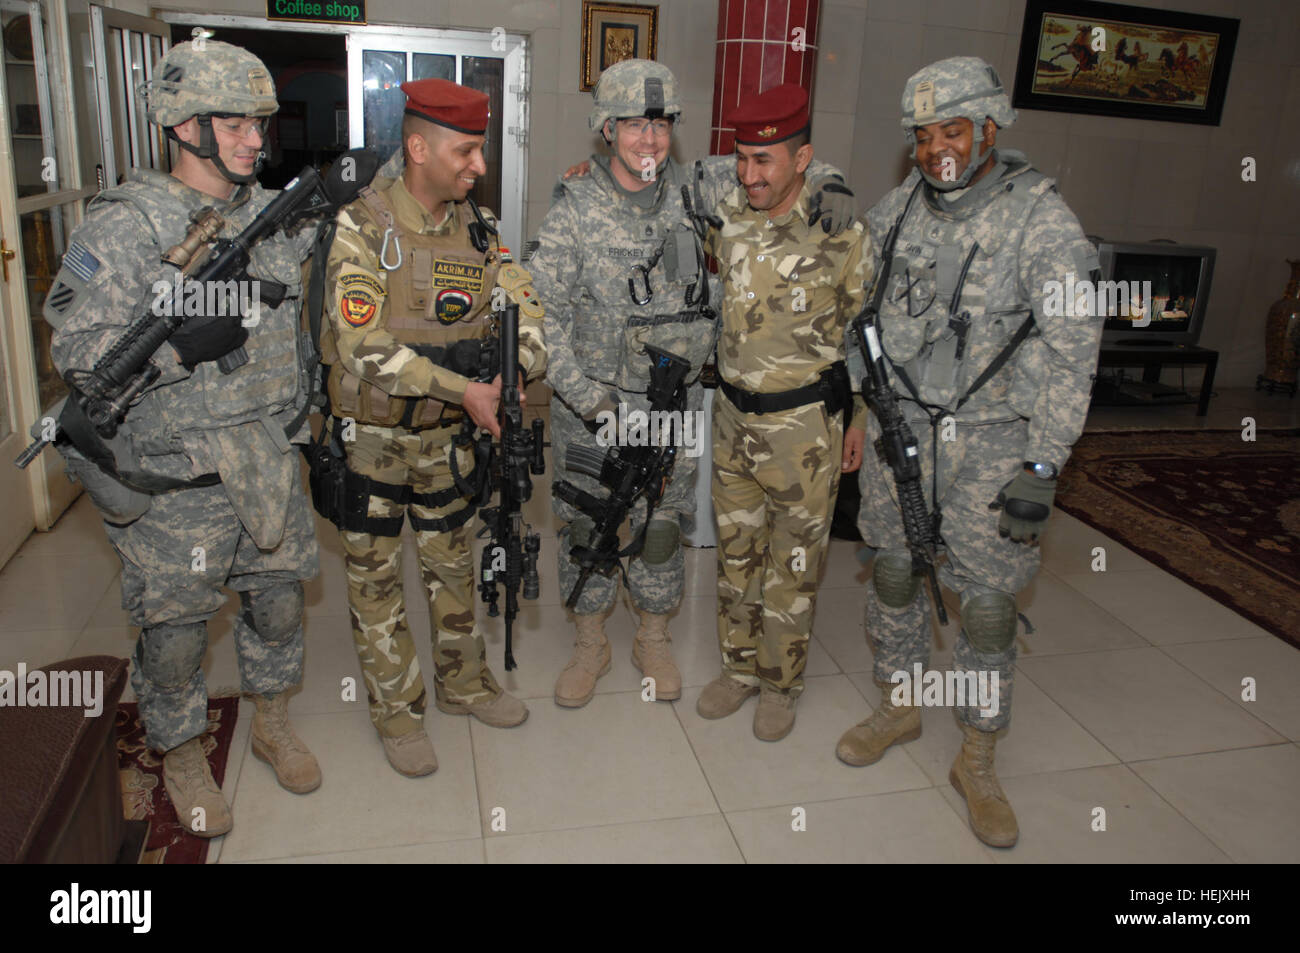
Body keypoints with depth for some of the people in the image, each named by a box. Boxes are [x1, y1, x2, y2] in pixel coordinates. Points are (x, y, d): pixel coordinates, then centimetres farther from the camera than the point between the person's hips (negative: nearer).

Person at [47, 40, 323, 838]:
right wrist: (182, 349, -25)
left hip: (269, 463, 5)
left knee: (280, 601, 17)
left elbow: (306, 314, 17)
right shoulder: (124, 226, -13)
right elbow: (76, 348, -15)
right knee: (175, 629, 10)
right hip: (173, 480, -4)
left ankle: (274, 725, 41)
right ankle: (183, 759, 34)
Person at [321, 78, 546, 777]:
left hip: (446, 432, 5)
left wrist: (513, 372, -19)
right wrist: (463, 388, -27)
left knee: (452, 561, 17)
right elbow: (364, 349, -25)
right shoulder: (361, 228, -17)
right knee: (376, 573, 8)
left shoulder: (477, 226, 0)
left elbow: (523, 309, 0)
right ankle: (395, 707, 25)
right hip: (372, 436, -5)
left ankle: (462, 682, 36)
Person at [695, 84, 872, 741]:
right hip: (733, 416, 5)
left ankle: (781, 684, 27)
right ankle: (740, 667, 34)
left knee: (793, 564, 8)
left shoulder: (842, 232, -13)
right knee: (735, 552, 16)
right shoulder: (726, 218, -1)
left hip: (803, 427, -4)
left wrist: (860, 424, -2)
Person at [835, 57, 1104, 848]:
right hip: (899, 426, 4)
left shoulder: (1040, 215, -11)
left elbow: (1071, 348, -13)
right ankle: (900, 708, 37)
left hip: (991, 440, -4)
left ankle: (979, 761, 22)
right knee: (894, 572, 14)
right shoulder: (898, 210, 3)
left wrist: (1043, 468, -17)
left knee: (989, 601, 2)